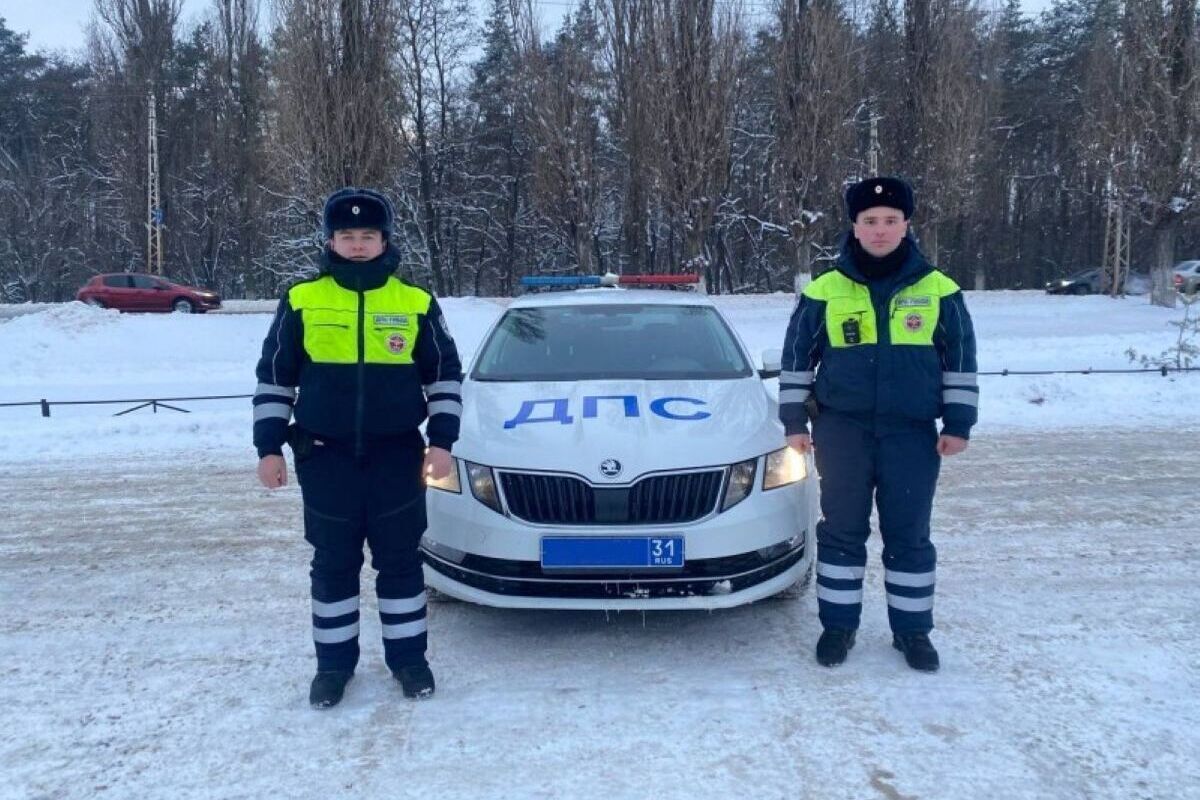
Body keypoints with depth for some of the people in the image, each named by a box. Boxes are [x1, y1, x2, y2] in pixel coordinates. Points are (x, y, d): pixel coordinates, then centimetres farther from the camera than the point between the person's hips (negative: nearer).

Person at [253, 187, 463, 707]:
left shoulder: (416, 303, 1)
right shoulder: (301, 301, 1)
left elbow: (445, 376, 6)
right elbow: (273, 379, 6)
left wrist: (442, 441, -2)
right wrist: (269, 447, 1)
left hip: (398, 455, 0)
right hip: (325, 457, 0)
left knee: (400, 559, 9)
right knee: (333, 564, 10)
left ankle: (408, 657, 24)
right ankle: (334, 662, 25)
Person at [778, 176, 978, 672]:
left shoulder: (938, 289, 2)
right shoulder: (824, 290, -1)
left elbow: (960, 359, 7)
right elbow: (797, 358, 5)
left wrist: (958, 423, 3)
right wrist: (794, 421, 2)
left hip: (912, 431, 1)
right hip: (842, 428, 0)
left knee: (909, 534, 8)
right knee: (842, 529, 6)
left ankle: (912, 629, 22)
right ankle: (838, 624, 20)